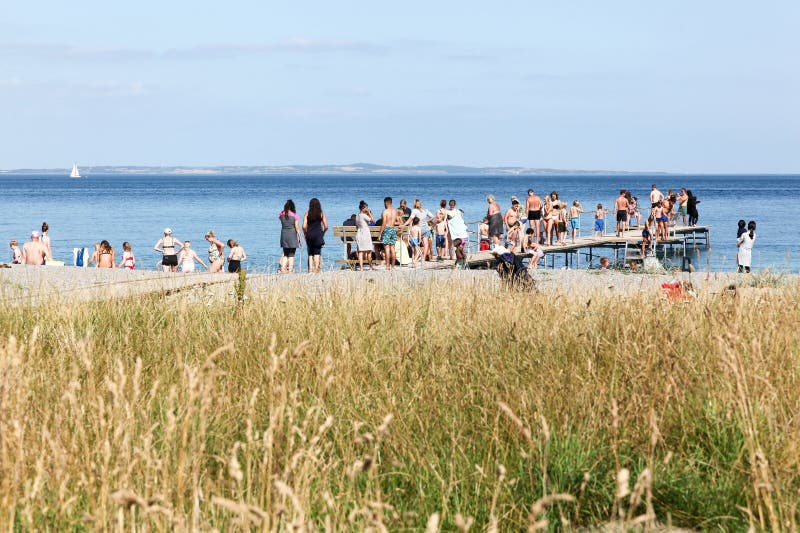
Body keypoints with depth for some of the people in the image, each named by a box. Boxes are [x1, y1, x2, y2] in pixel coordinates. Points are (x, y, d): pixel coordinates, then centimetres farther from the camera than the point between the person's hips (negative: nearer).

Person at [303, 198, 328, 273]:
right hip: (318, 234, -1)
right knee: (317, 252, 1)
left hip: (309, 235, 1)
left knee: (310, 253, 11)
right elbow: (326, 226, -3)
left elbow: (304, 226, -4)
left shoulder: (307, 213, 3)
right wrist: (323, 233, 13)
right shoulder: (322, 213, 2)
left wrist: (305, 234, 10)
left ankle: (310, 269, 2)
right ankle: (316, 269, -8)